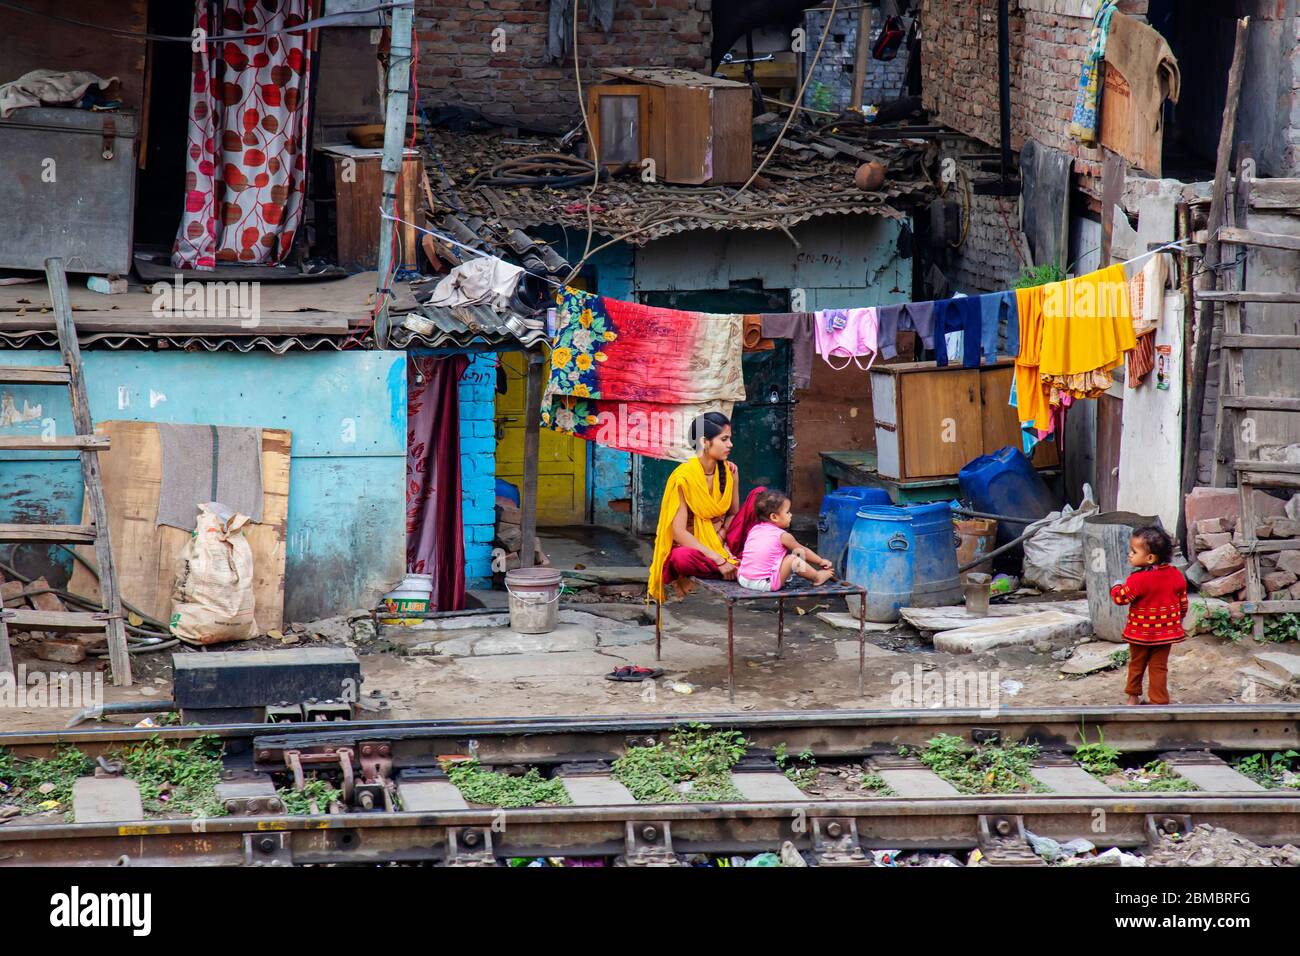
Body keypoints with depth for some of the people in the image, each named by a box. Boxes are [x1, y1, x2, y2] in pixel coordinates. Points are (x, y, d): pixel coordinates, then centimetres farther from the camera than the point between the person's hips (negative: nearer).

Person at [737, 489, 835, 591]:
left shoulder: (754, 529, 10)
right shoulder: (783, 536, -4)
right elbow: (804, 551, 10)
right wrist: (821, 561, 26)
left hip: (743, 580, 7)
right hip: (766, 583, -7)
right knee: (793, 560, 0)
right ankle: (817, 577, 17)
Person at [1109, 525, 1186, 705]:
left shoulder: (1138, 580, -23)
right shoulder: (1176, 575, -6)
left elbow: (1120, 597, -16)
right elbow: (1183, 601, 6)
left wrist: (1116, 587, 6)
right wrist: (1179, 618, 23)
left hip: (1140, 632, -3)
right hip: (1166, 631, 3)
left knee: (1136, 663, 17)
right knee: (1159, 667, 11)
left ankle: (1133, 696, 30)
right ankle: (1159, 700, 11)